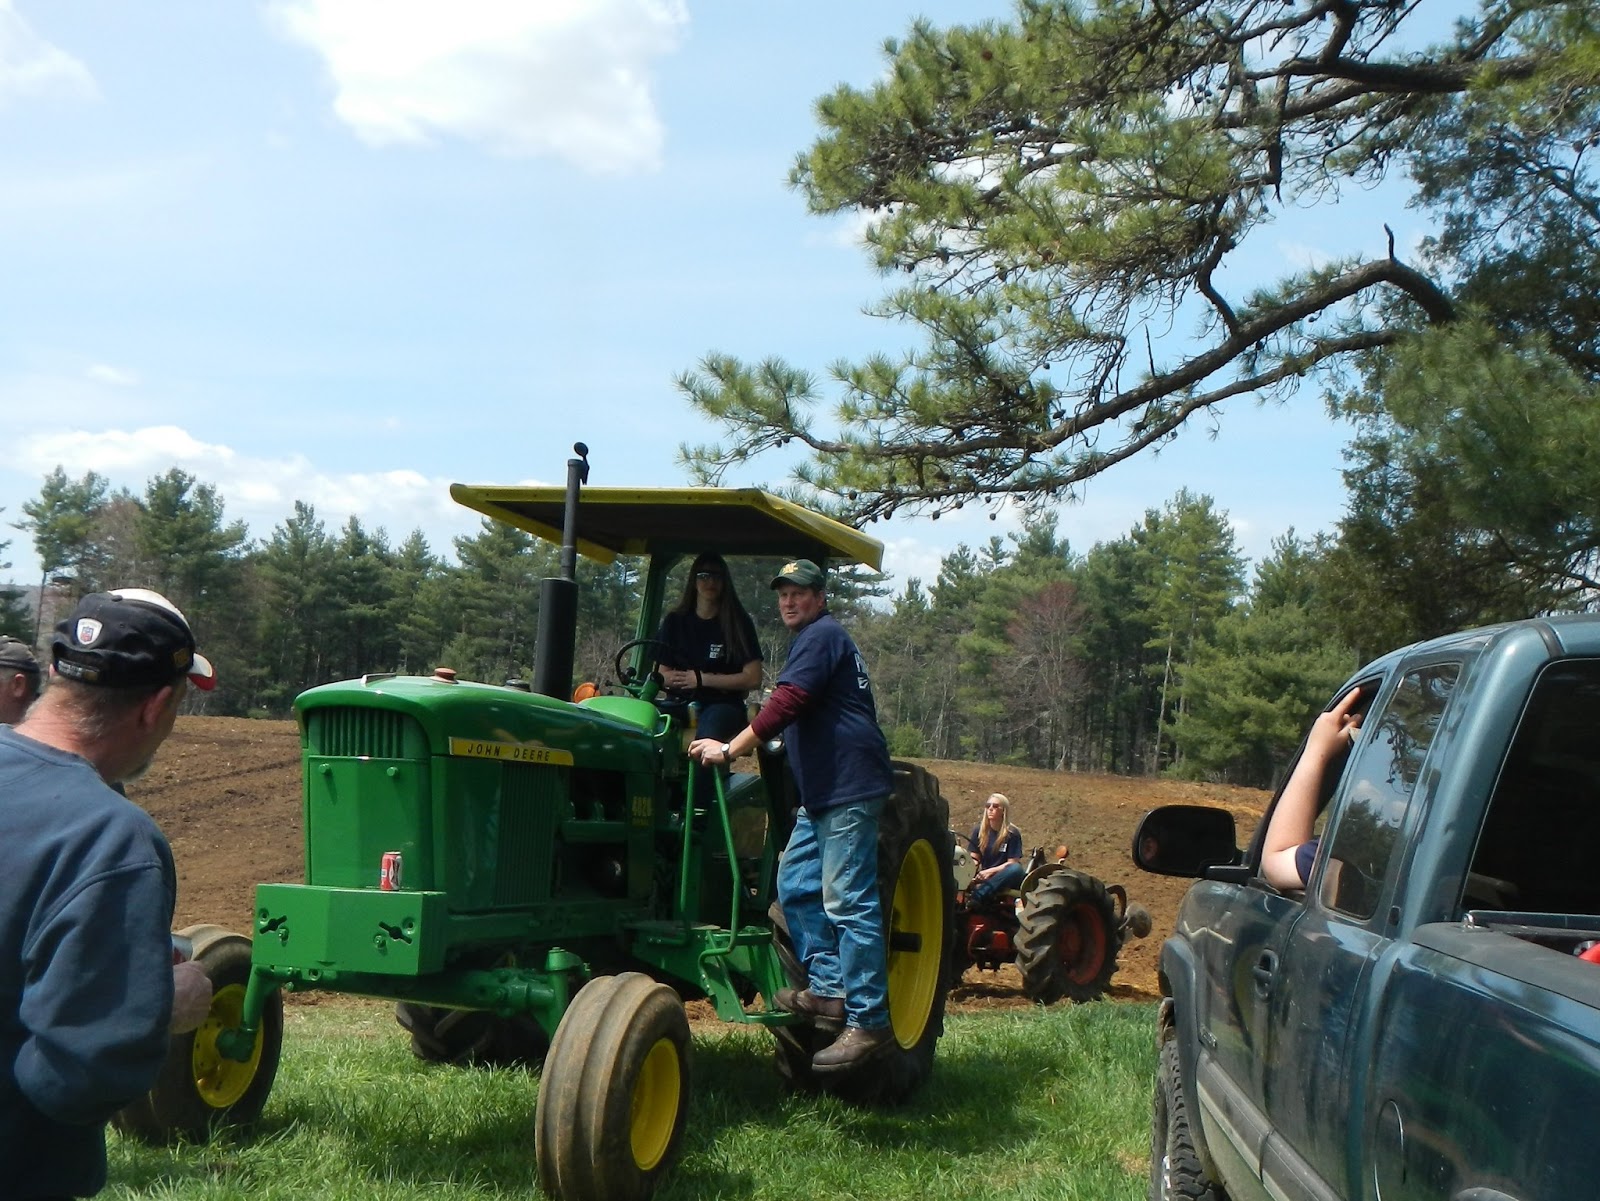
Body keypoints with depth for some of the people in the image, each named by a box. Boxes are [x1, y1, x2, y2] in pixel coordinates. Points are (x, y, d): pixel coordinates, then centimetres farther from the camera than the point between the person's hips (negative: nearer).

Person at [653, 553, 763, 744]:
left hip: (724, 704, -2)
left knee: (709, 730, -37)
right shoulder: (674, 622, 15)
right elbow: (662, 676, 7)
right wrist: (718, 679, -2)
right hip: (681, 702, 2)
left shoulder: (738, 623, 8)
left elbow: (753, 679, 0)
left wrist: (702, 679, -3)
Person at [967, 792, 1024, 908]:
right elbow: (973, 859, 1)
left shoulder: (1013, 833, -5)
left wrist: (990, 871, -22)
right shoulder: (979, 830, 4)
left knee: (1016, 869, -36)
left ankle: (977, 896, -50)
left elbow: (1012, 863, -10)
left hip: (1005, 878, -3)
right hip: (983, 877, 3)